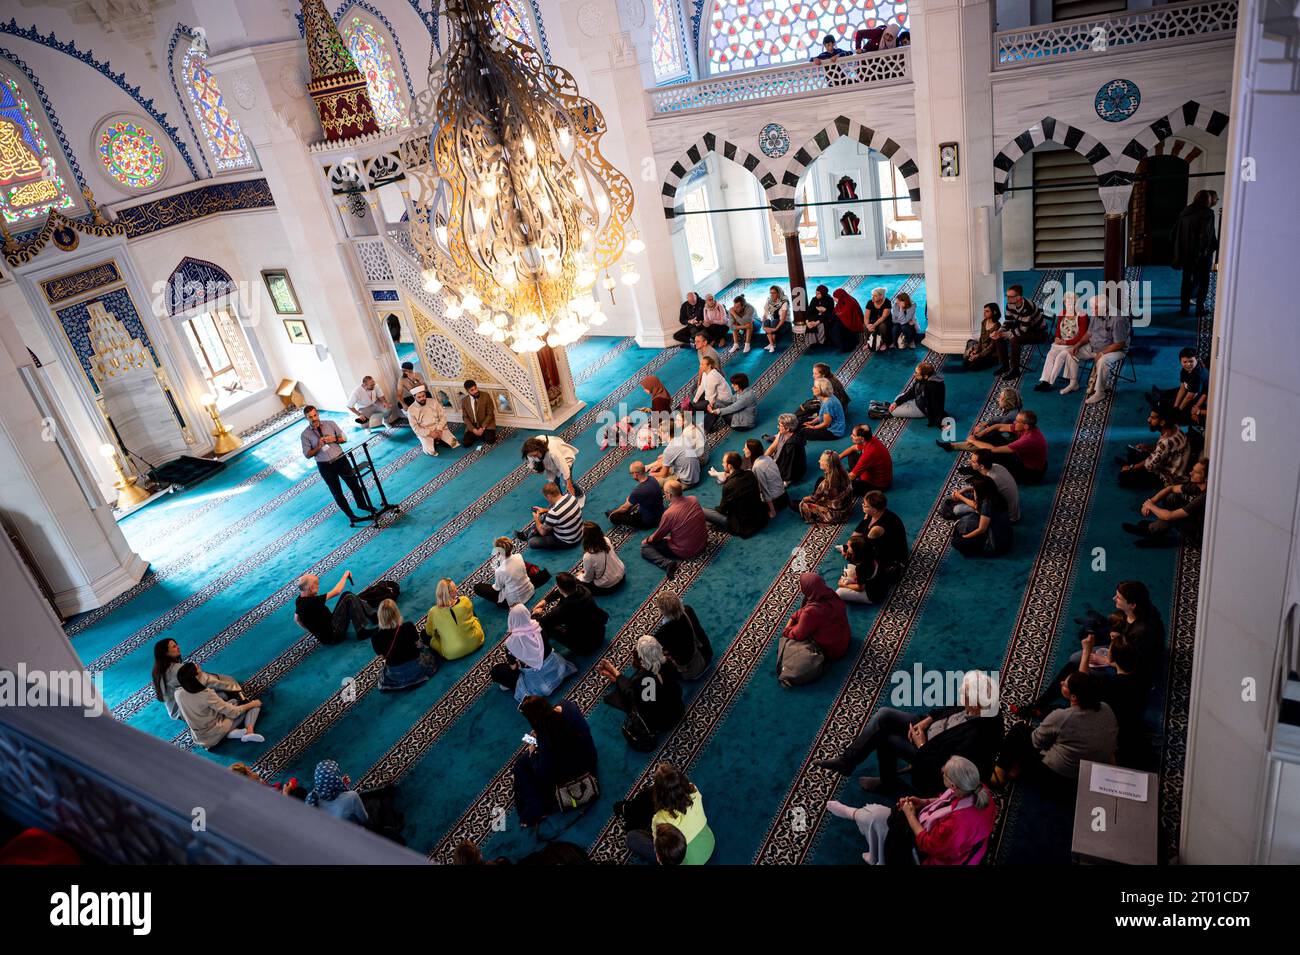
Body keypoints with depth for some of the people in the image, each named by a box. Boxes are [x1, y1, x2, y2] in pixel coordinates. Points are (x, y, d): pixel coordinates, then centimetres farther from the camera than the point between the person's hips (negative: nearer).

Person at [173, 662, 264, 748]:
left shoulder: (178, 693, -13)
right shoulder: (206, 695, -32)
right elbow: (232, 712, -19)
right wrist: (252, 704, -4)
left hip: (198, 737, 6)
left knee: (233, 702, 23)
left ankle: (232, 731, 0)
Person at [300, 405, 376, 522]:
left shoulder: (330, 424, -2)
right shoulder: (305, 434, -7)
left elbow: (344, 438, 4)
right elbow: (307, 455, -6)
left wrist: (334, 439, -16)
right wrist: (319, 446, -21)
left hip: (341, 459, 2)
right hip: (325, 466, -2)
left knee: (354, 484, 13)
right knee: (337, 493, 8)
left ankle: (362, 504, 39)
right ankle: (350, 515, 24)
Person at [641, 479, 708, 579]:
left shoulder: (669, 513, -26)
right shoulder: (694, 500, -9)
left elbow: (659, 534, -9)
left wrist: (647, 540, 11)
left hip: (685, 552, -7)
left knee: (645, 547, 1)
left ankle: (667, 563, -17)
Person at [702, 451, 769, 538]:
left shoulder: (728, 486, -26)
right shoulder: (750, 474, -8)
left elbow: (722, 509, -9)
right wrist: (728, 477, 2)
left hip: (744, 526, -6)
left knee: (702, 512, -11)